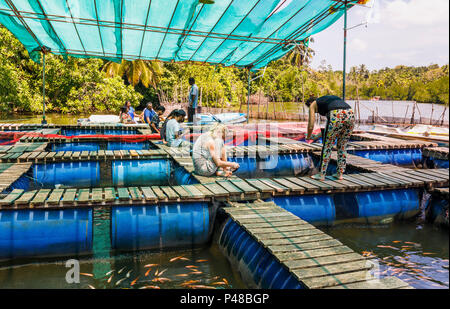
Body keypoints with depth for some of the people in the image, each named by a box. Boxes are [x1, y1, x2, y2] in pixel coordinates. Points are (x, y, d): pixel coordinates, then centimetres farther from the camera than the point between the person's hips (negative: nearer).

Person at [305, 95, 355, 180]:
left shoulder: (313, 104, 22)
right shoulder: (330, 99, 38)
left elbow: (311, 125, 17)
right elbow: (331, 125, 40)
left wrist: (308, 137, 37)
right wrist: (318, 136, 47)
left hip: (336, 116, -6)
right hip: (350, 114, 6)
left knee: (327, 146, 9)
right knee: (342, 146, 19)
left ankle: (321, 174, 16)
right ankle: (340, 173, 25)